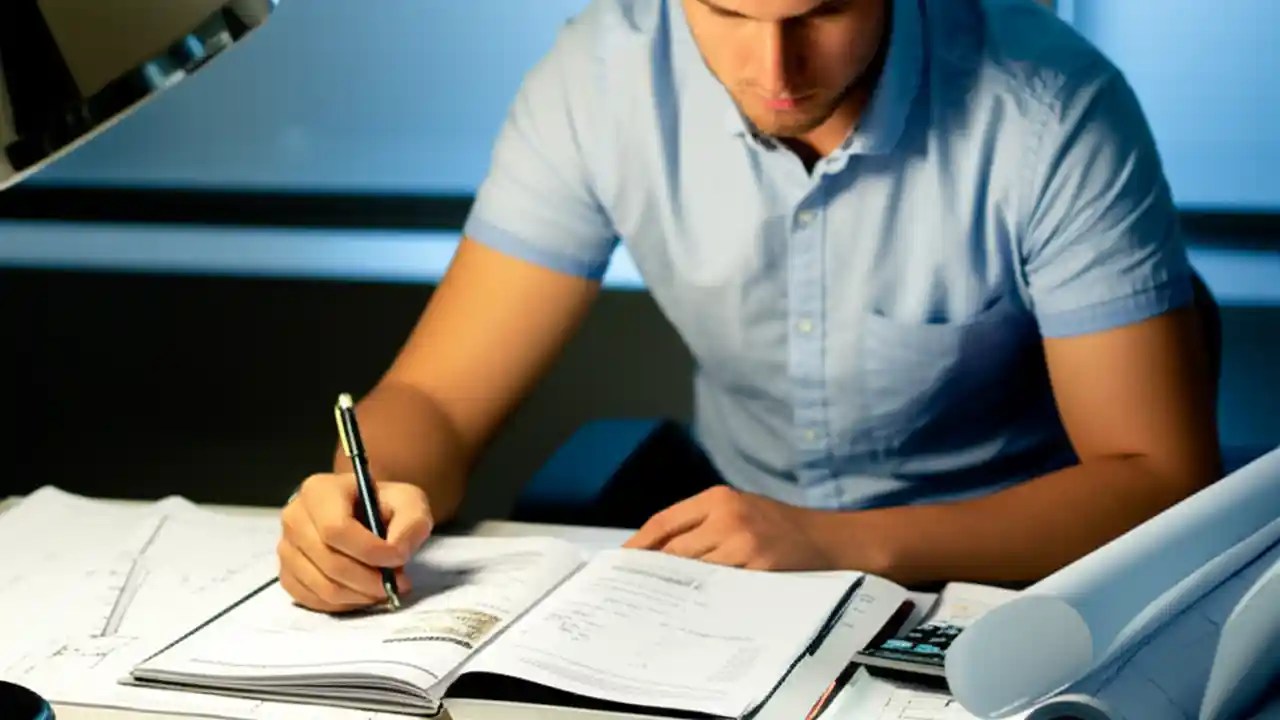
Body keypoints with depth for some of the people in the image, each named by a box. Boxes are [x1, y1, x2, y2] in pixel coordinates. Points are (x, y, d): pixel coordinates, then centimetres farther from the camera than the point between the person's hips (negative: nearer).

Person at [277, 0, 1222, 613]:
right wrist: (374, 495, -33)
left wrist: (848, 544, -31)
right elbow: (438, 401, -9)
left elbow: (1164, 484, -19)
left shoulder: (1052, 110, -21)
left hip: (1007, 576, -2)